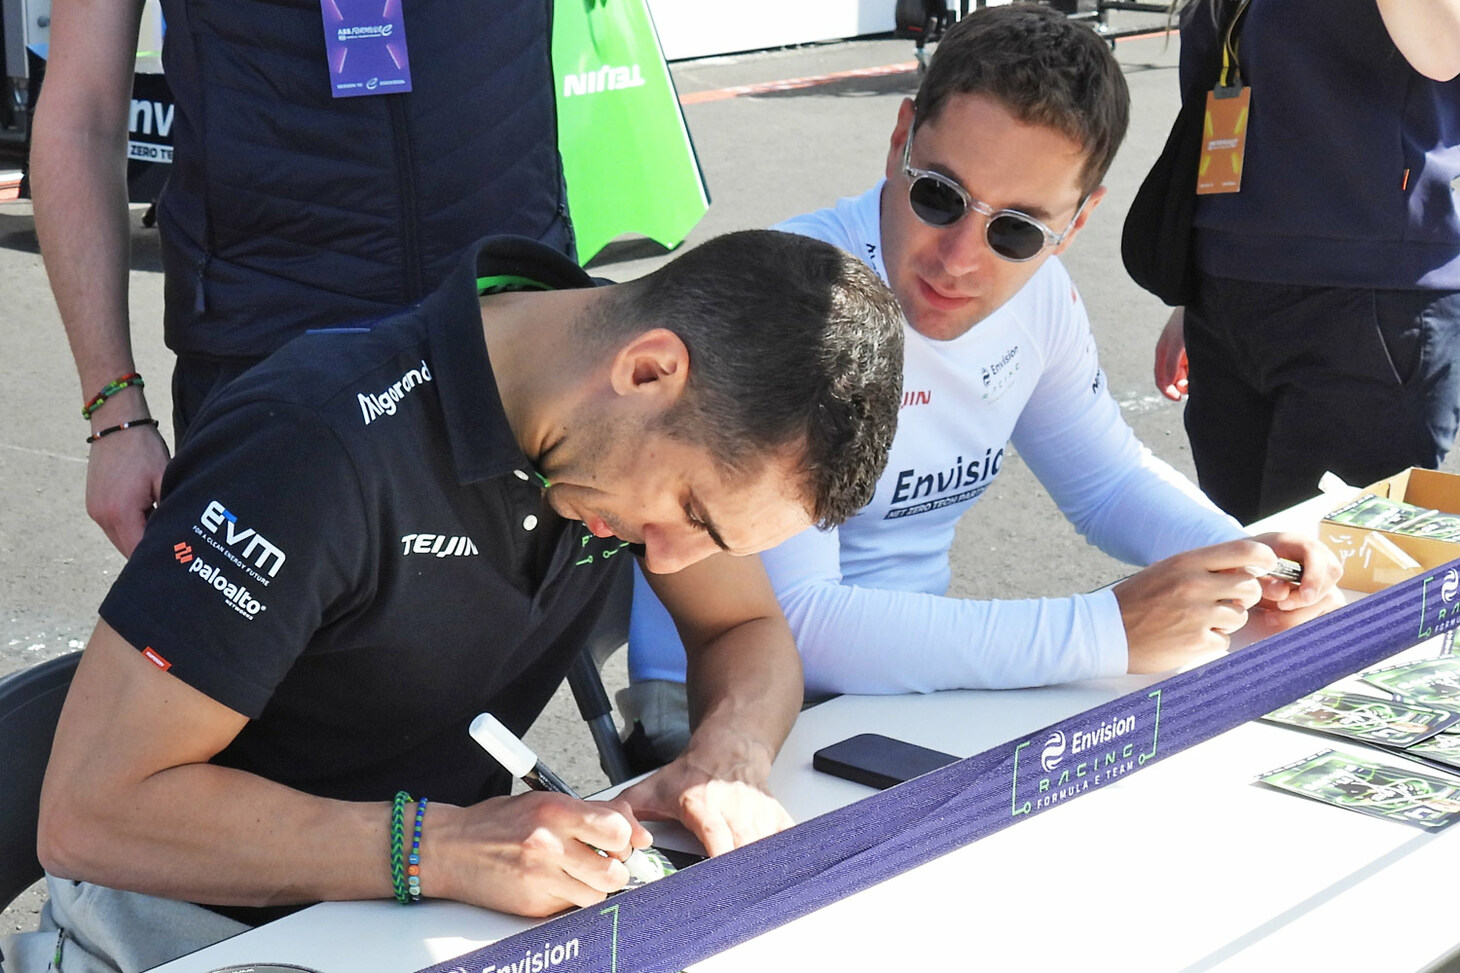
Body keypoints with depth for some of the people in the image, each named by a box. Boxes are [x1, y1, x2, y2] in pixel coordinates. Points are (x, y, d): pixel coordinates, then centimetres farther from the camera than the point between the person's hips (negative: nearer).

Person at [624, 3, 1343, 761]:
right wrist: (1109, 633, -31)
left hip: (914, 674, 8)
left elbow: (1110, 479, 16)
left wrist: (1239, 560, -6)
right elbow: (788, 621, -32)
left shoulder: (1036, 292, -2)